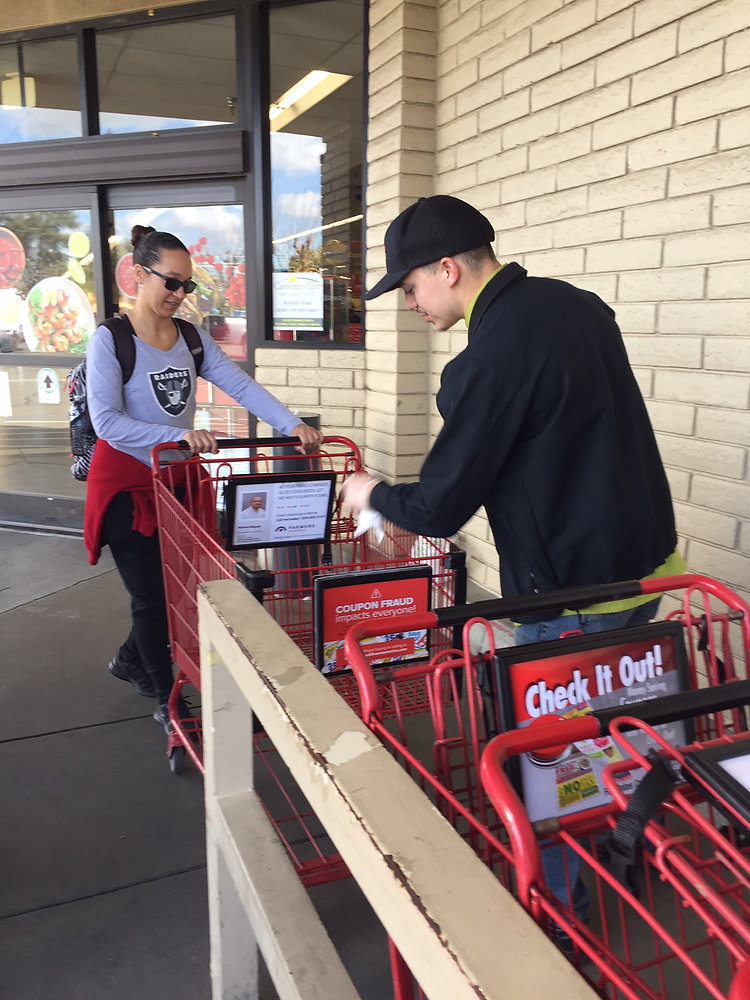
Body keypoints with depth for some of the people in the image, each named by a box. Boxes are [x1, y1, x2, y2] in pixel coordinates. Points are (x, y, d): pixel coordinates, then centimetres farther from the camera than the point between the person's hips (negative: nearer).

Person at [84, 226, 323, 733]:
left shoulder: (192, 338, 4)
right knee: (152, 594, 2)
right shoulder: (110, 339, -13)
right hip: (127, 481, -5)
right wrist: (179, 435, -34)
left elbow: (243, 386, -8)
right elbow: (106, 420, -23)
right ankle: (167, 701, 23)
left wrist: (293, 425, -22)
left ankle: (131, 660, 43)